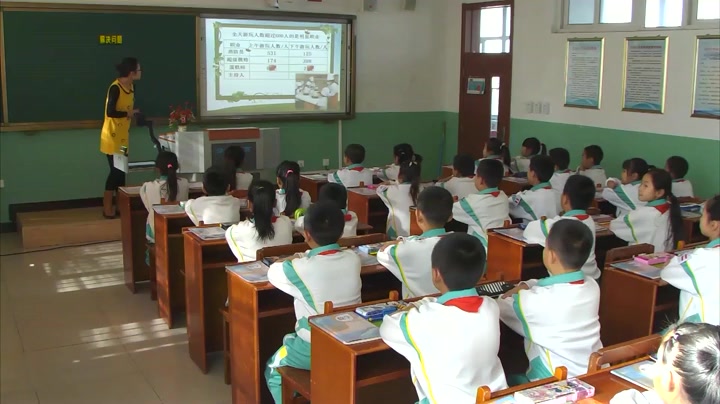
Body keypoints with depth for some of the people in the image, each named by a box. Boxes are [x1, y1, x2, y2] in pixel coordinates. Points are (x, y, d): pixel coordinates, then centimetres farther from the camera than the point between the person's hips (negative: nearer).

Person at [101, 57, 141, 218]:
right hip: (112, 136, -8)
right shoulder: (115, 88, -21)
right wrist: (128, 114, -16)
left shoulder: (131, 87, 5)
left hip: (122, 136, 8)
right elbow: (110, 112, -26)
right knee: (115, 171, -3)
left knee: (121, 171, 12)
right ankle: (107, 208, 7)